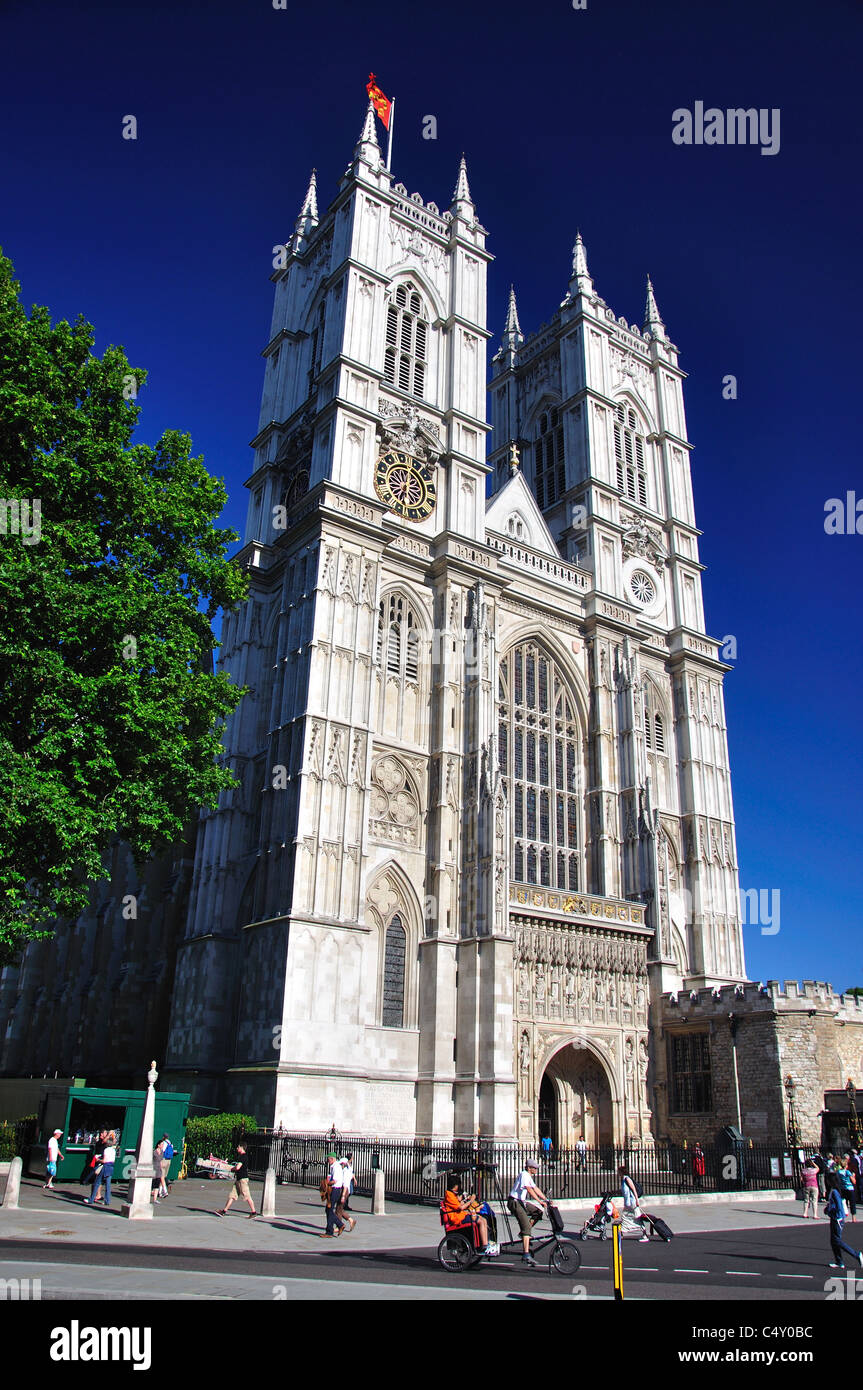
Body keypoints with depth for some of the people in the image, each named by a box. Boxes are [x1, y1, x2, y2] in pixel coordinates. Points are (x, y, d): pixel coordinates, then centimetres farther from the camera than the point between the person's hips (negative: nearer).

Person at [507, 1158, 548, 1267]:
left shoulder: (529, 1176, 16)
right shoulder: (524, 1175, -15)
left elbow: (536, 1189, 17)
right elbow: (529, 1189, -26)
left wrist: (546, 1199, 9)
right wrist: (540, 1201, -31)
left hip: (521, 1202, 9)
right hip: (514, 1202, -9)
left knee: (538, 1211, 2)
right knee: (526, 1226, -17)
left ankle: (524, 1233, 9)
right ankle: (526, 1255, -21)